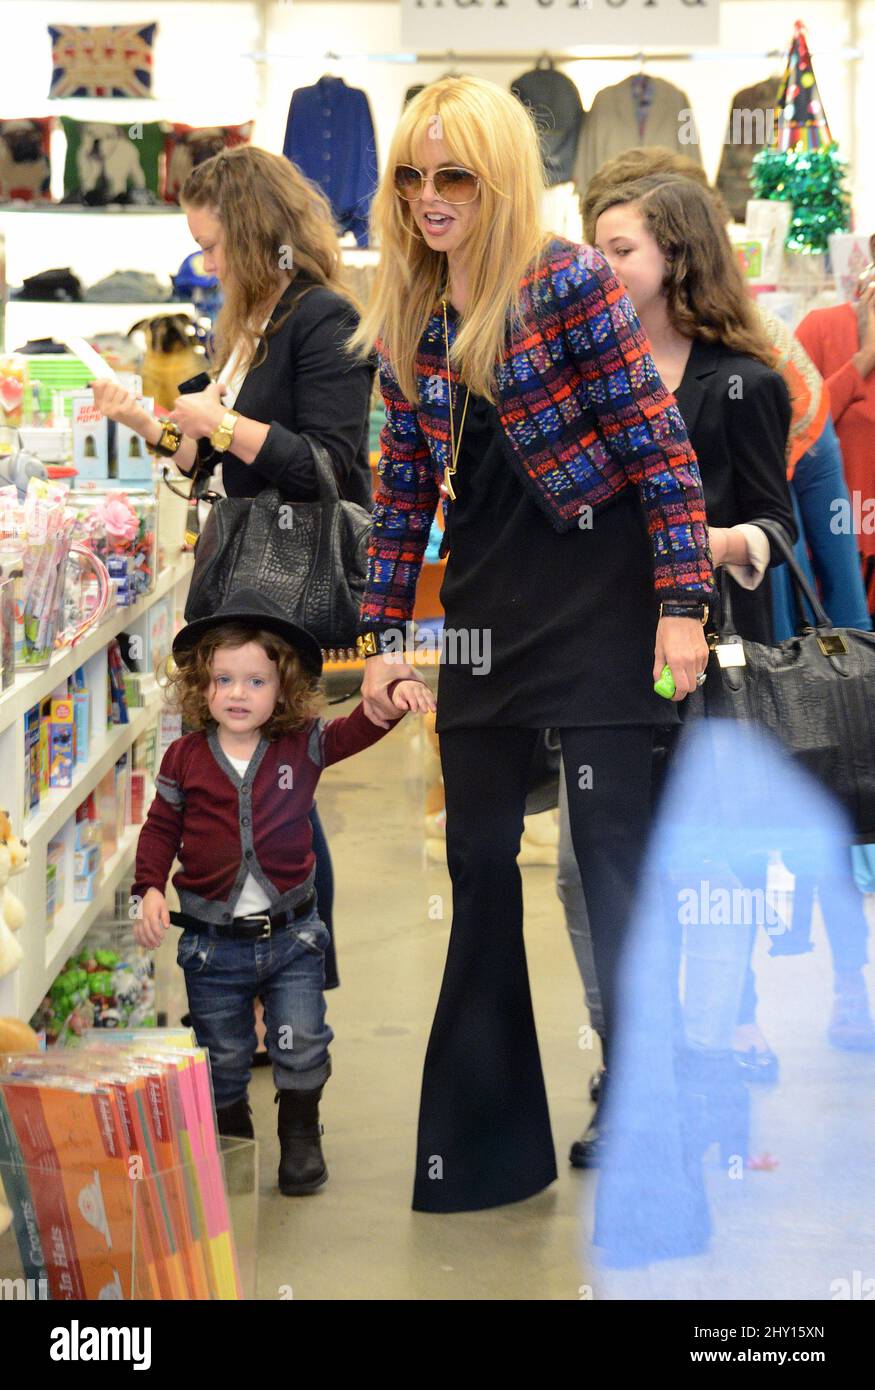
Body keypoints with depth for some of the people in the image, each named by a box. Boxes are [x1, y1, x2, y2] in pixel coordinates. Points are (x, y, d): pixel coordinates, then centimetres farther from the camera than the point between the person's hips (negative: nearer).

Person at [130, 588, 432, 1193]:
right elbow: (161, 829, 3)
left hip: (291, 932, 0)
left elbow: (357, 730, -10)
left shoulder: (303, 745, -4)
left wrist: (394, 695, -31)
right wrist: (150, 889, -10)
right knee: (222, 1058, 11)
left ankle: (301, 1138, 23)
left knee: (302, 1047, 3)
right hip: (213, 938, 0)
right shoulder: (185, 759, -4)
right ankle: (231, 1142, 30)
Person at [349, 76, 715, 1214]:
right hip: (484, 609, 7)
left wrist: (683, 604, -17)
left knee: (614, 851, -4)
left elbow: (659, 447, -12)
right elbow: (405, 491, 13)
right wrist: (382, 634, 10)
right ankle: (485, 1136, 21)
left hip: (596, 597, -6)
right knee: (479, 860, 10)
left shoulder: (571, 283, -11)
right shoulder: (407, 320, 8)